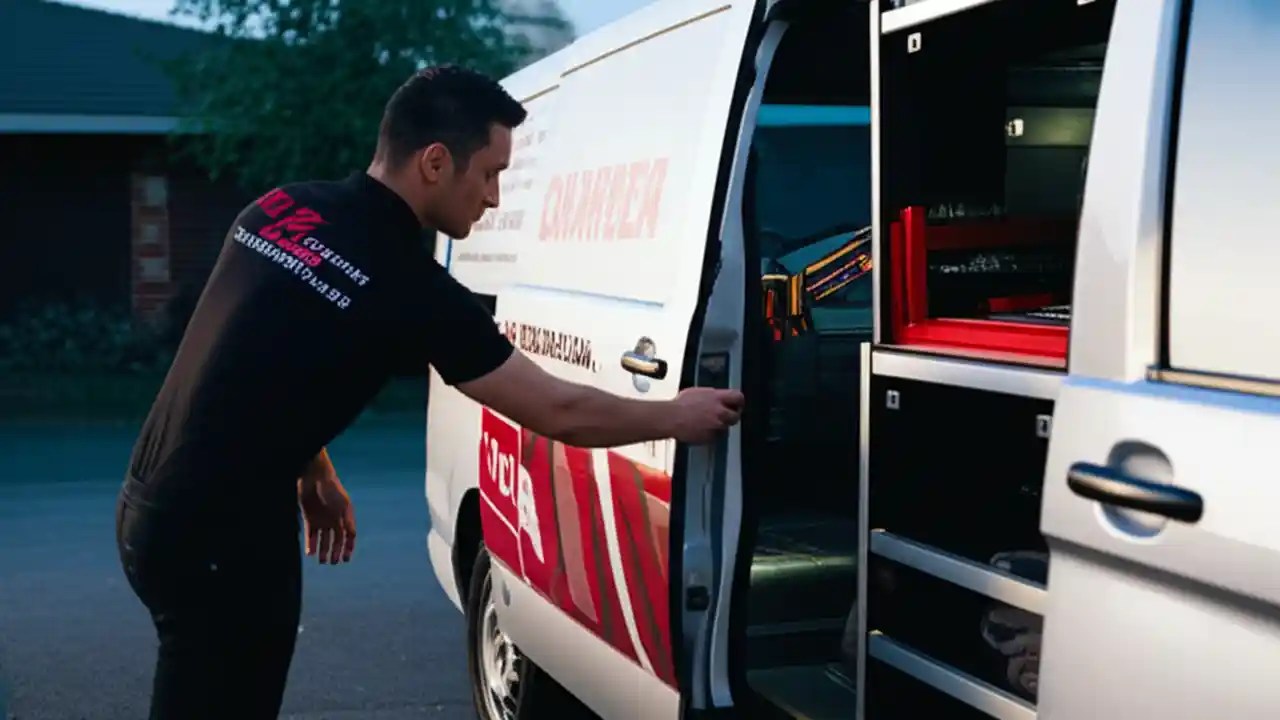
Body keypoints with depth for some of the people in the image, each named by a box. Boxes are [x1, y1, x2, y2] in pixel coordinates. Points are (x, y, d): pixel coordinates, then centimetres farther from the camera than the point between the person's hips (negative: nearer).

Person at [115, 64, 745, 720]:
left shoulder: (278, 210, 3)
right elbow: (560, 413, -11)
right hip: (221, 534, -9)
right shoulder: (409, 286, -18)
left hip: (154, 504, 9)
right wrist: (679, 417, 3)